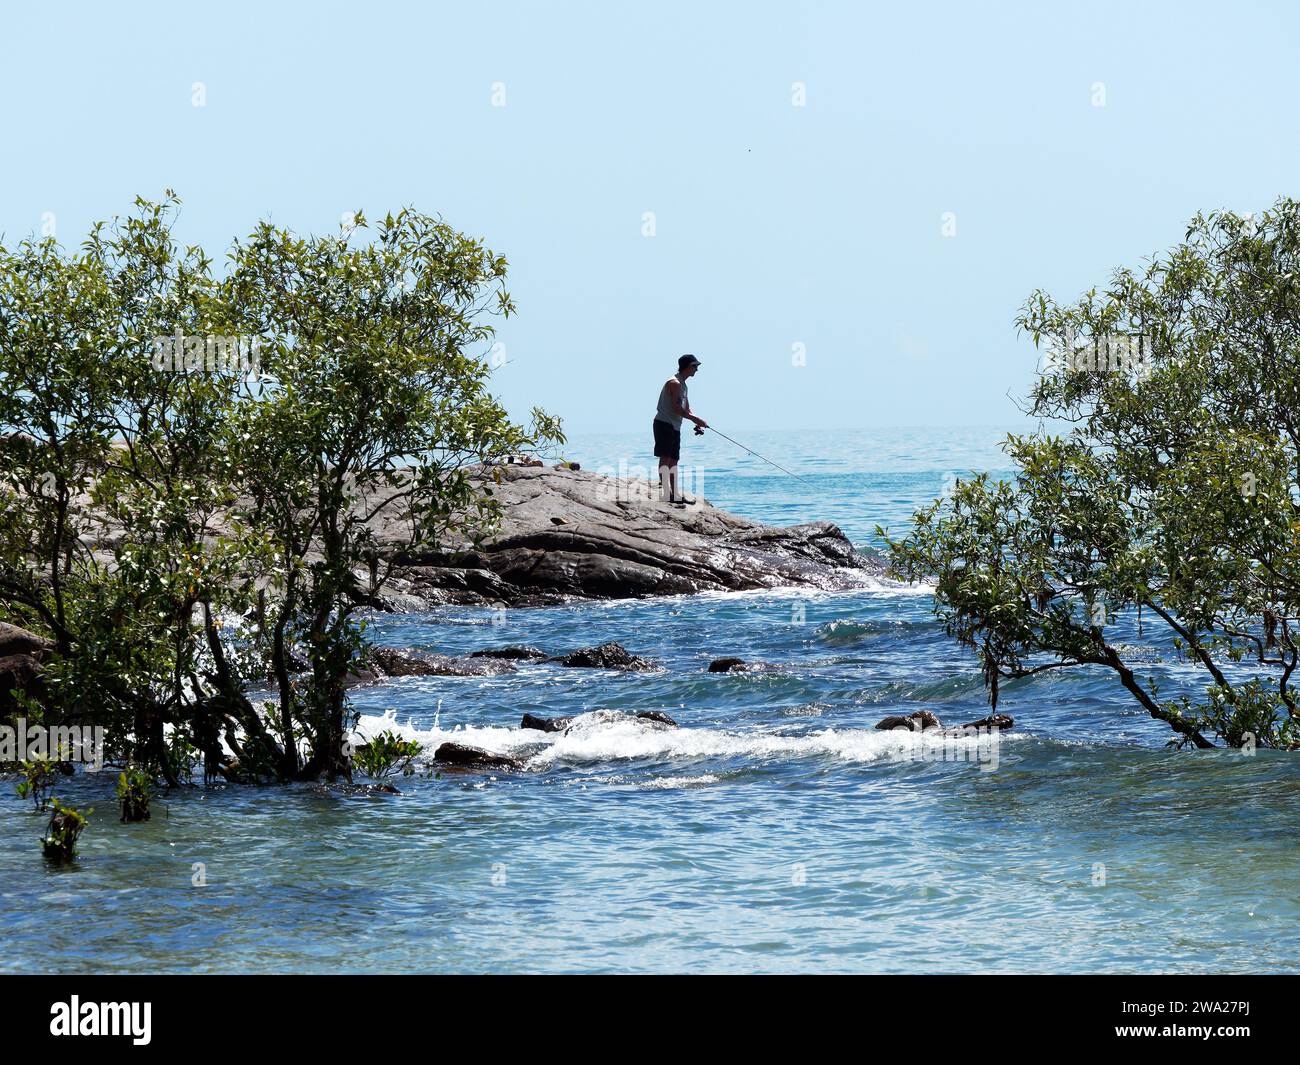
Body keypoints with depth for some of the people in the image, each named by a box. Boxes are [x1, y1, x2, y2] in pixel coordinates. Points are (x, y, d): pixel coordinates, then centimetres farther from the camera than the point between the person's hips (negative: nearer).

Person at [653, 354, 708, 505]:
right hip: (664, 423, -10)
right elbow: (676, 409, -20)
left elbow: (687, 409, 19)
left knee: (674, 460, 9)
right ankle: (665, 494, -17)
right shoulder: (674, 383, -13)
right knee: (665, 457, -13)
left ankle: (676, 495, 10)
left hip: (674, 426, 10)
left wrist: (697, 423, 2)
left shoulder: (683, 385, 19)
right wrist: (697, 420, -16)